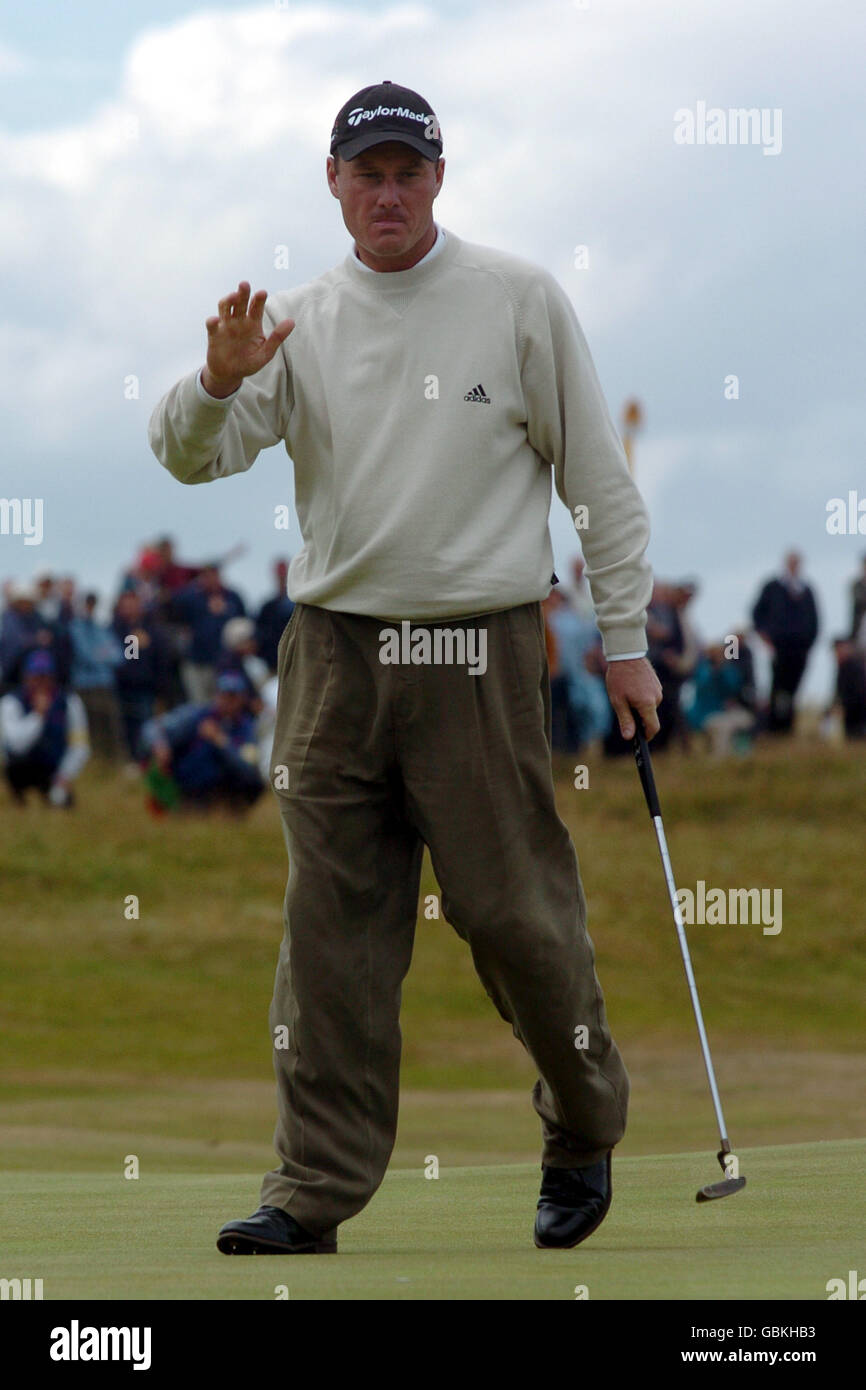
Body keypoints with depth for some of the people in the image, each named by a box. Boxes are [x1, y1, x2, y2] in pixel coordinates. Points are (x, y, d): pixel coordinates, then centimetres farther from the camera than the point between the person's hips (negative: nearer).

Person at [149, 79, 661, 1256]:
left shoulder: (520, 300, 1)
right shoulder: (298, 322, 8)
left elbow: (599, 477, 4)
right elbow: (189, 455, 0)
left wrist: (627, 643, 2)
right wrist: (221, 381, -22)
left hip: (478, 657, -3)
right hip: (333, 657, 3)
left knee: (516, 913, -2)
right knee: (330, 930, 0)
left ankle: (585, 1130, 22)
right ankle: (316, 1190, 3)